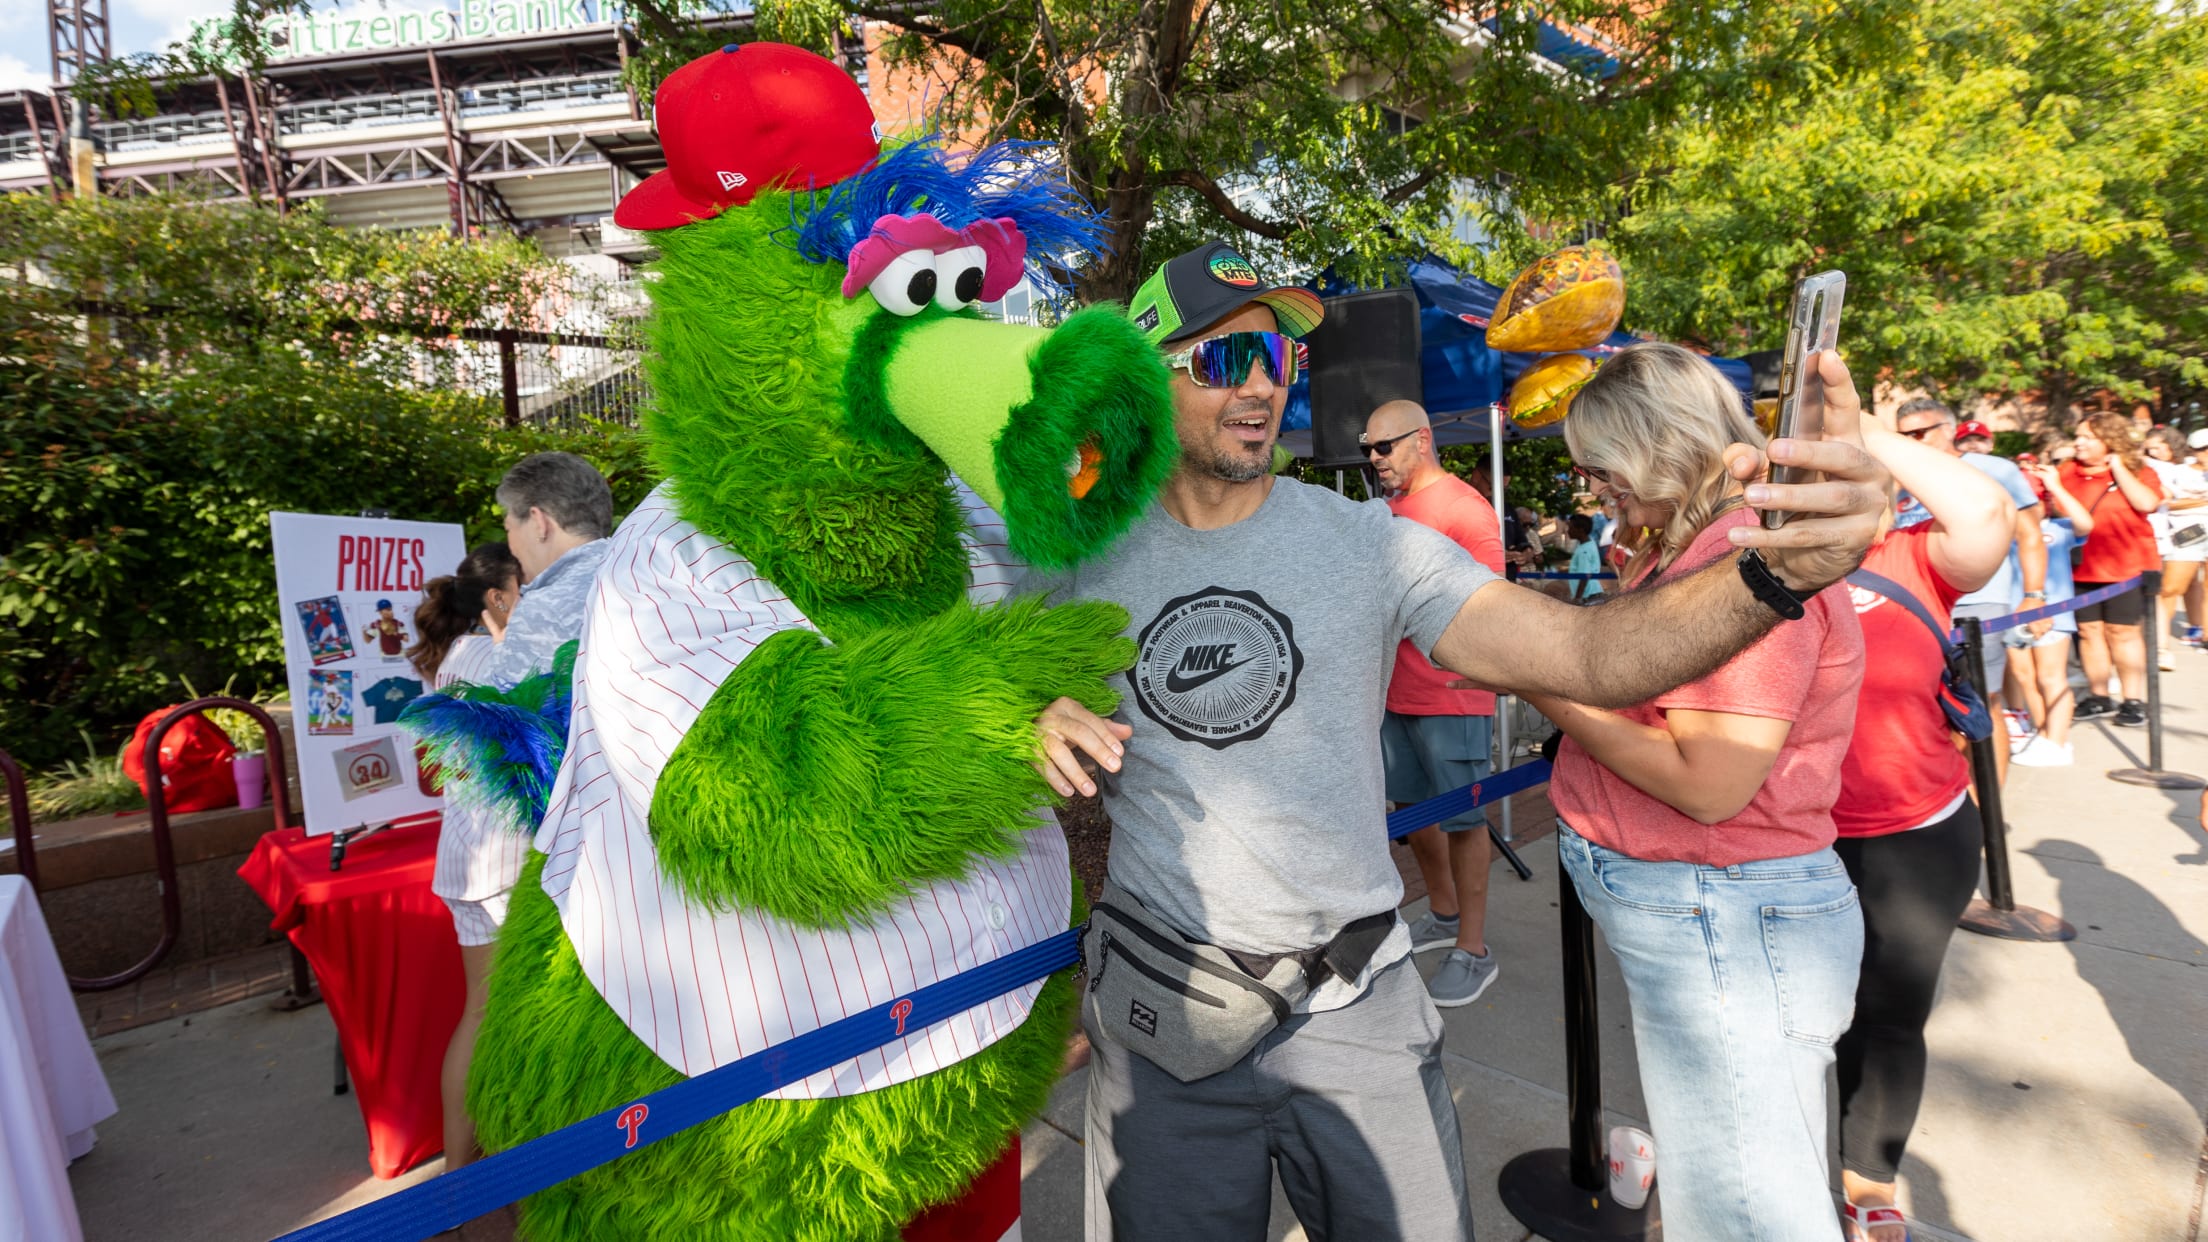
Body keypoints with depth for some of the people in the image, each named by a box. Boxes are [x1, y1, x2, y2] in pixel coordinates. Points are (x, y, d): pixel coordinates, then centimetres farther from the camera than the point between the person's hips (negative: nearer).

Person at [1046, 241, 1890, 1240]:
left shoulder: (1371, 543, -7)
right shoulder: (1082, 563, -4)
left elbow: (1584, 652, -16)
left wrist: (1776, 572, -34)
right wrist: (1032, 735, -18)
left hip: (1356, 1003, 0)